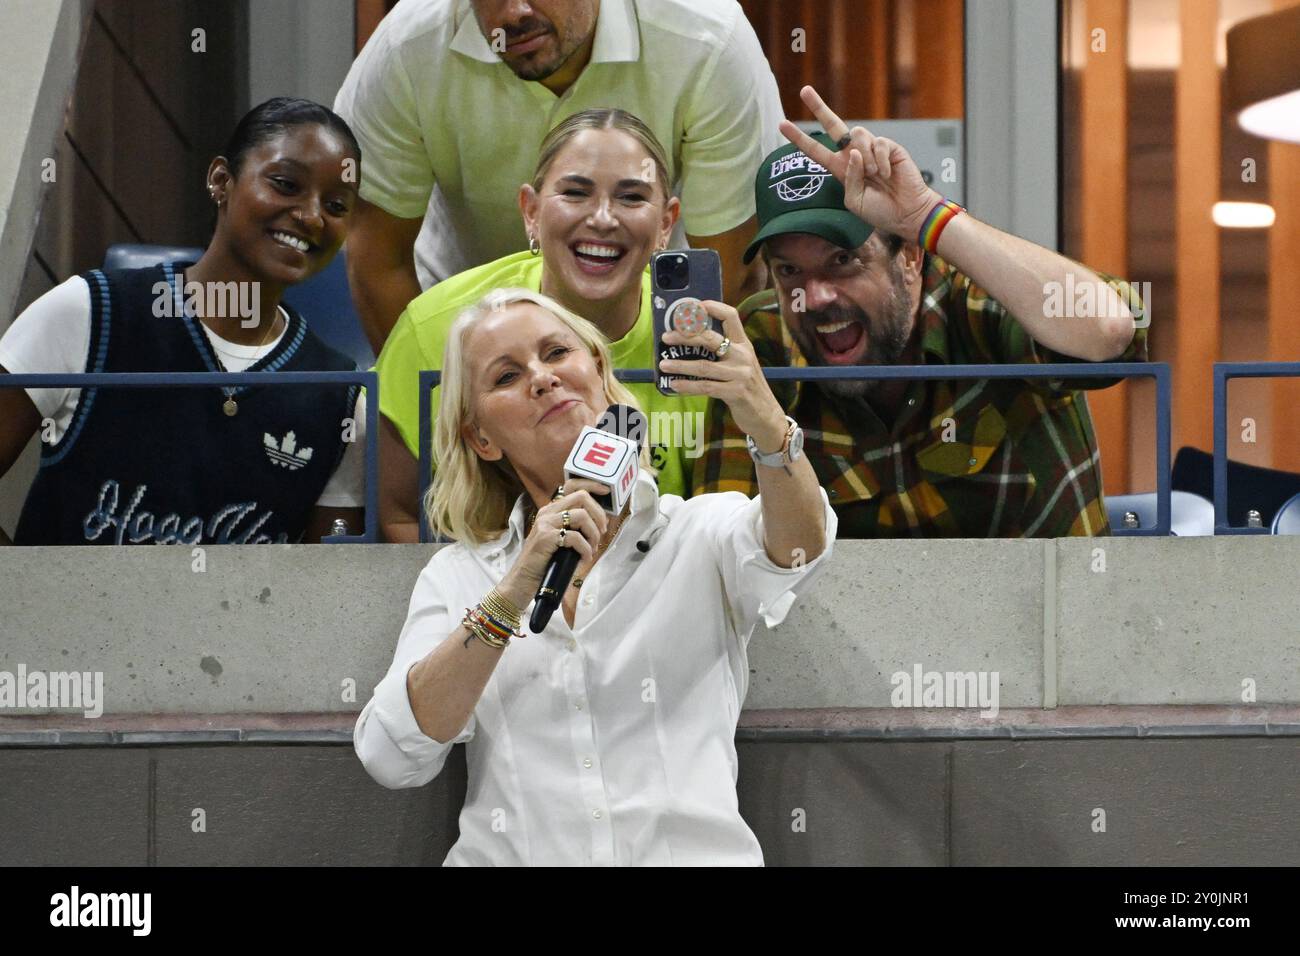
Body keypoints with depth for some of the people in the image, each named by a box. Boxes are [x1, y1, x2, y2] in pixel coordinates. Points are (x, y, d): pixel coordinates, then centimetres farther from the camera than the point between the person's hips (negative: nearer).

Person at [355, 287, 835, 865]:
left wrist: (766, 422, -33)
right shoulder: (457, 576, 13)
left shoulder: (702, 532, 8)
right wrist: (516, 592, -10)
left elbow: (795, 547, -14)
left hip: (692, 852, 0)